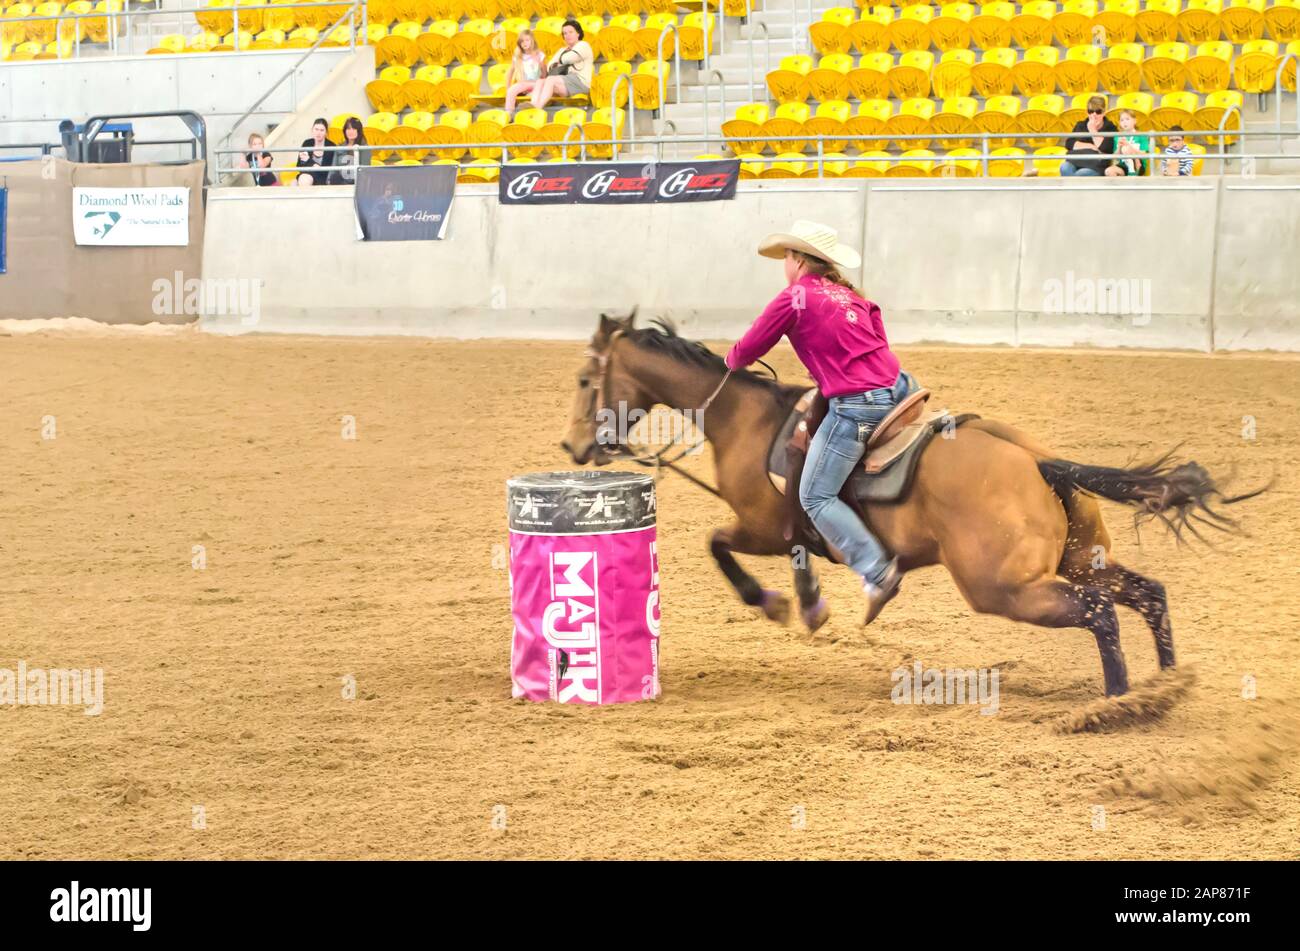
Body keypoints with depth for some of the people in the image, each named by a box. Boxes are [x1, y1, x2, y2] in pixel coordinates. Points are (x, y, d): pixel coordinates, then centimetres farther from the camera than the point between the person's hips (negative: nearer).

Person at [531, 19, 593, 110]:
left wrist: (559, 61, 12)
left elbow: (568, 58, -8)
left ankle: (538, 106, -49)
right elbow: (549, 65, 20)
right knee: (540, 81, -21)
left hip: (580, 82, -7)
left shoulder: (583, 45, 6)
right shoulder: (562, 50, 30)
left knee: (551, 80, -31)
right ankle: (534, 105, -48)